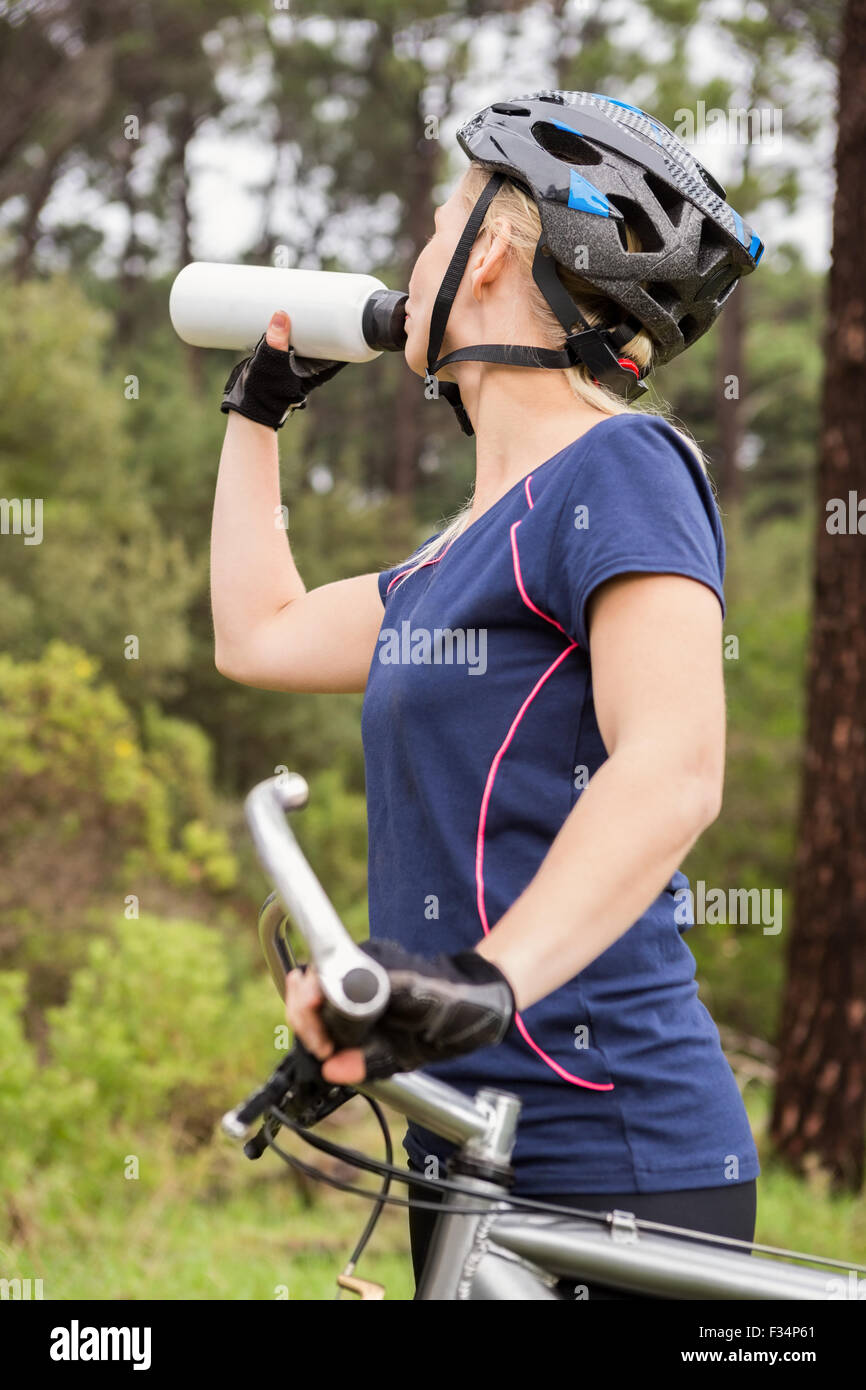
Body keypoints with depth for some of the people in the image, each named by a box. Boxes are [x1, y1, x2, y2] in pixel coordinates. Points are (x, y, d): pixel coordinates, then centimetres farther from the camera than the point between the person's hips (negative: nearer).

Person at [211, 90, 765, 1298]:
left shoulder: (619, 467, -9)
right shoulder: (468, 545, 19)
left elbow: (674, 769, -24)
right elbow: (260, 632, 34)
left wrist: (486, 977, -39)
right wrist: (259, 405, 39)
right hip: (483, 1159, 9)